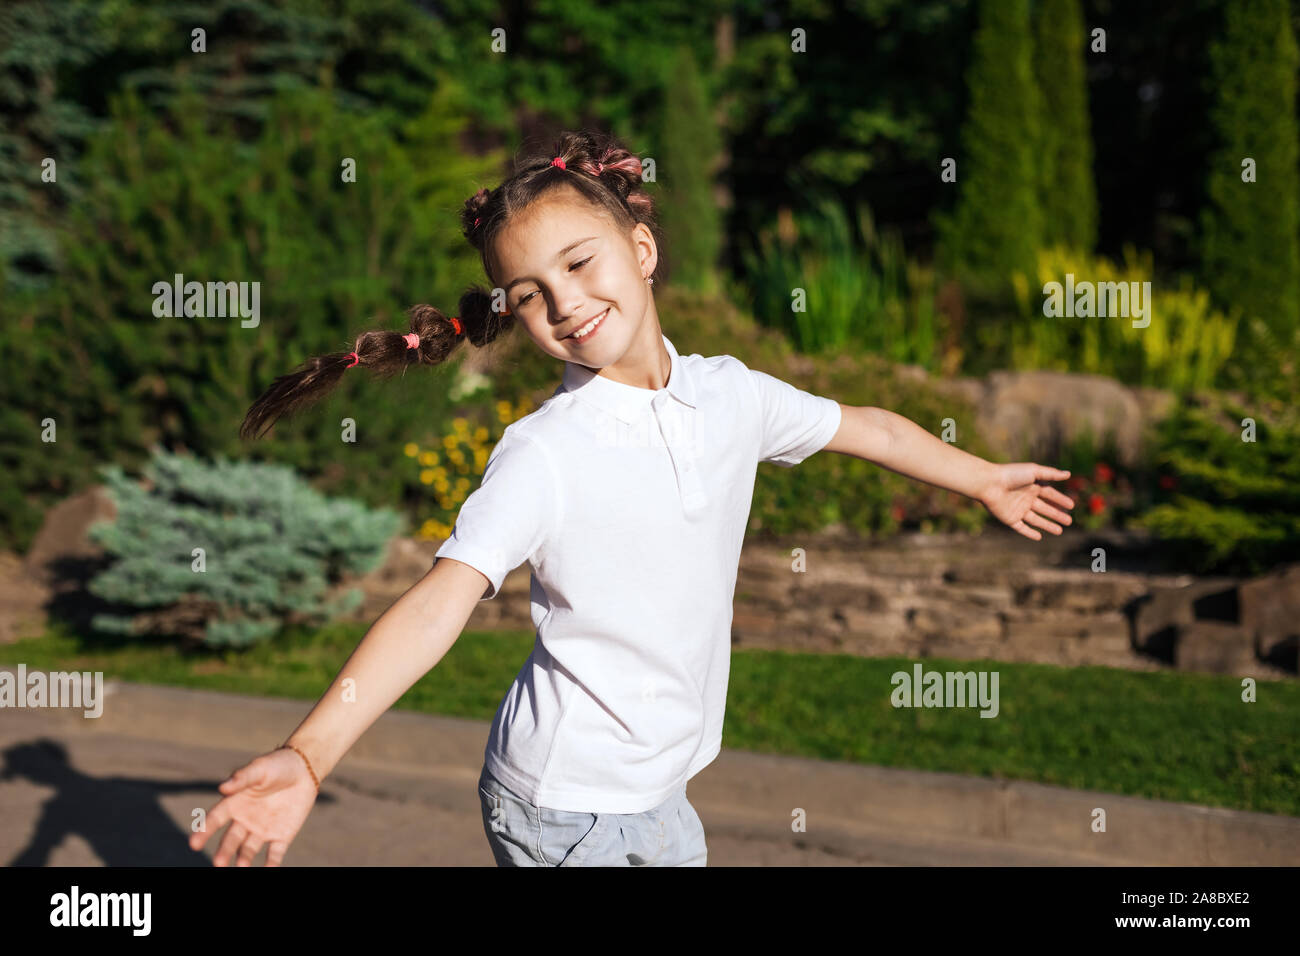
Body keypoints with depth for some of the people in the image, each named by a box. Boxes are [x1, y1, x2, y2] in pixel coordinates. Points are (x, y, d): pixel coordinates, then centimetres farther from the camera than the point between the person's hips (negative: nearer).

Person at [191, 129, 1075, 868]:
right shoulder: (541, 456, -19)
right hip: (561, 807, -6)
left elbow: (864, 428, 18)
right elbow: (440, 603, -29)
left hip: (660, 793, 6)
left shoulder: (731, 396, 0)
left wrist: (984, 480, 32)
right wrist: (309, 755, -41)